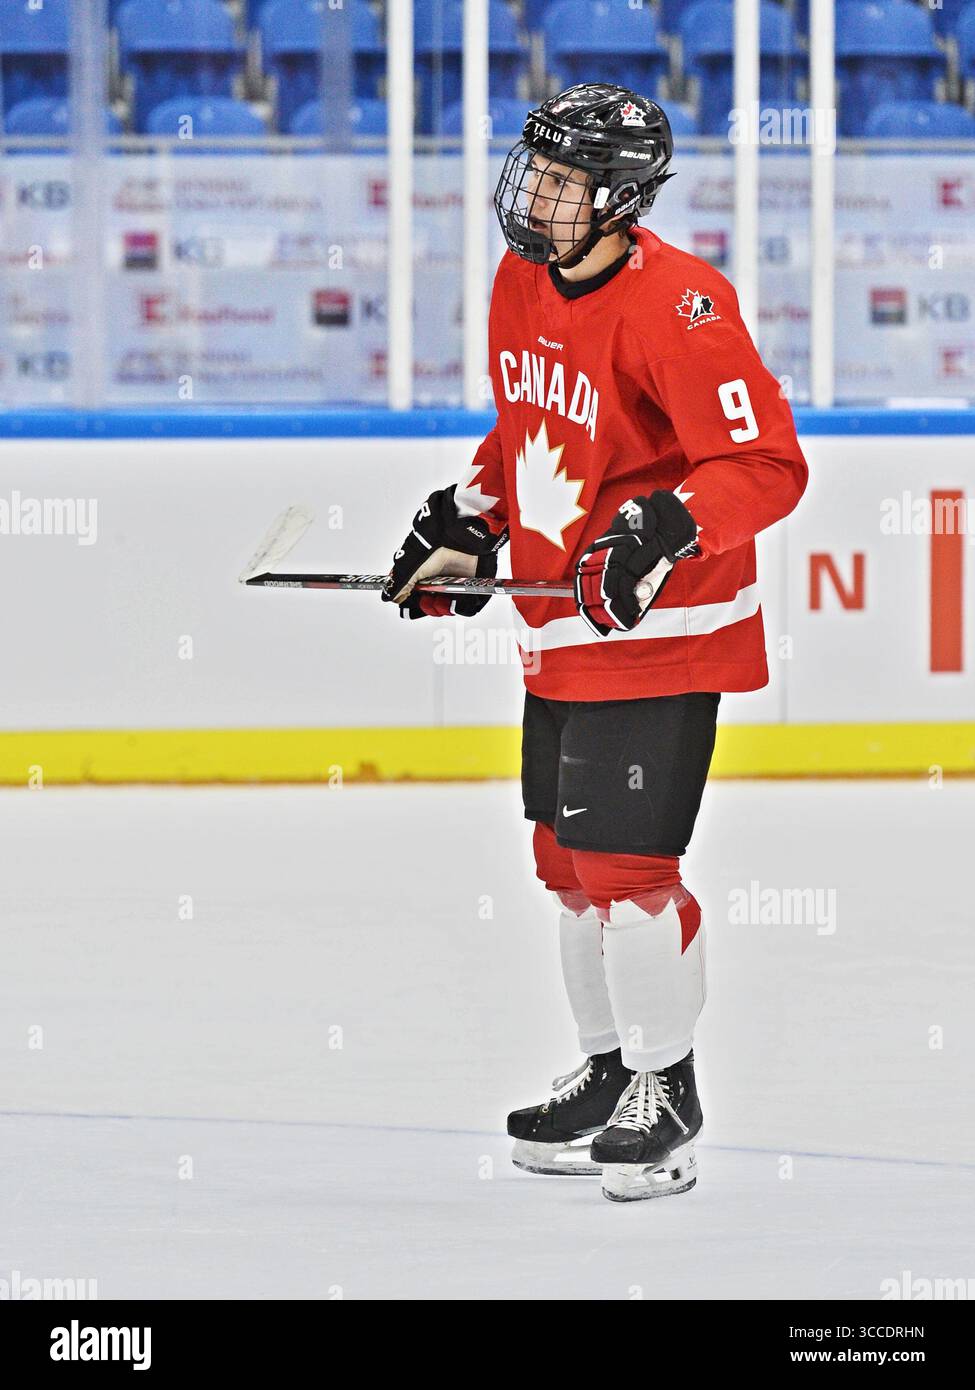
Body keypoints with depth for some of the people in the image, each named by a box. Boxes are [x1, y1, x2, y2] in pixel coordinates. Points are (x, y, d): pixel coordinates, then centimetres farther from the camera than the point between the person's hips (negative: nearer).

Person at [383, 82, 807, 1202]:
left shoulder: (675, 305, -21)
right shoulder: (522, 282, 6)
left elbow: (767, 464, -23)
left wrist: (665, 527, -35)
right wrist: (467, 528, 14)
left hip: (658, 627, -9)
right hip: (559, 629, 9)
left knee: (622, 858, -10)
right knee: (568, 856, 15)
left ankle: (664, 1093, 3)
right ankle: (608, 1070, 29)